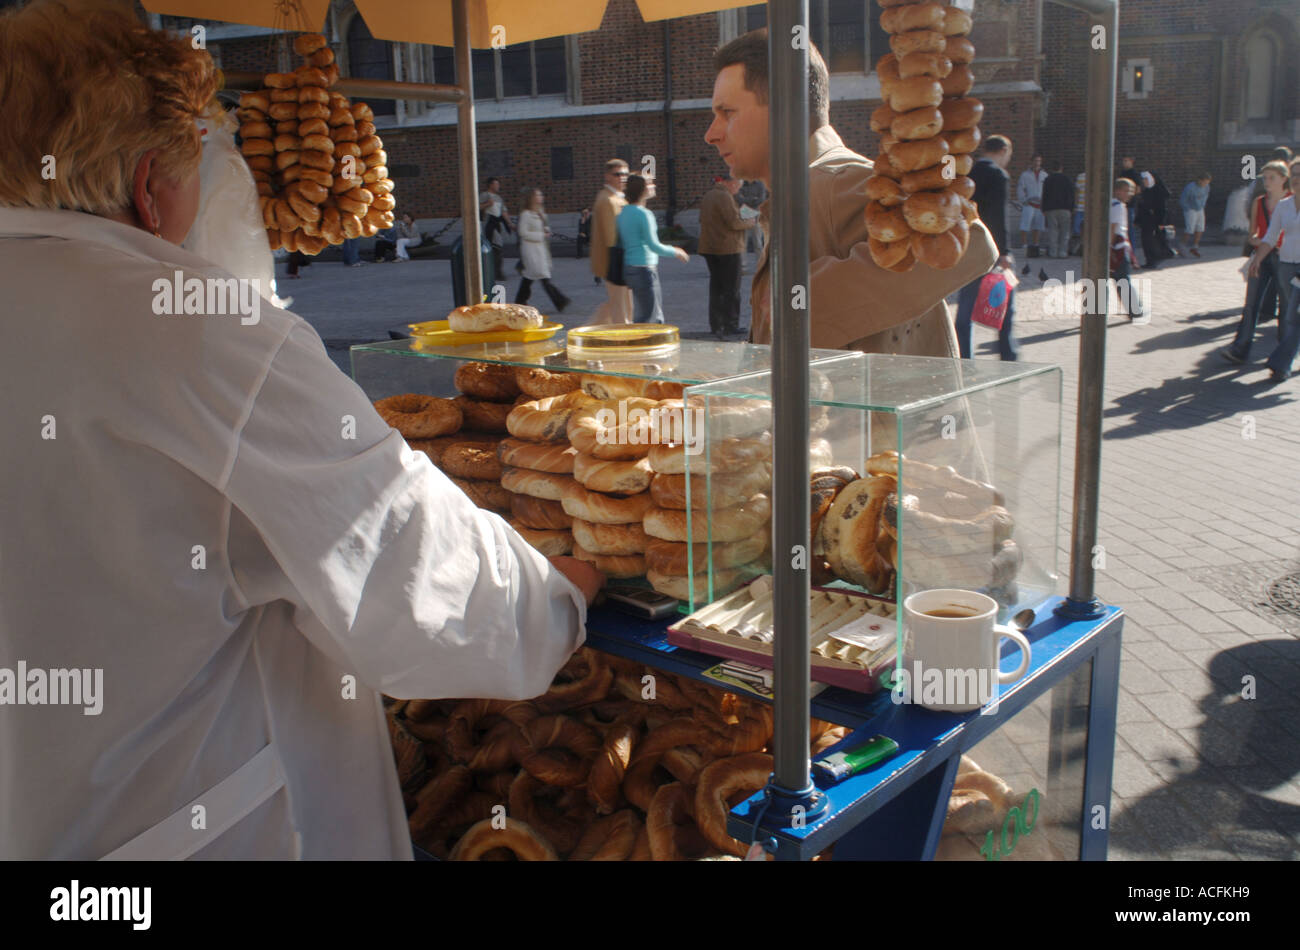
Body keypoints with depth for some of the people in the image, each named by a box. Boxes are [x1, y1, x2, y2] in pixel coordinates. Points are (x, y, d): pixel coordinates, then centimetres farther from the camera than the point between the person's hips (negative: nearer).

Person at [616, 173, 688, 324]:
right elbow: (654, 246, -17)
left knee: (657, 314, 15)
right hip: (644, 268, -9)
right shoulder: (644, 214, -15)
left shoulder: (623, 212, 11)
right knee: (647, 317, -5)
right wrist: (675, 252, -2)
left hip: (629, 267, 9)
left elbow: (621, 242, 16)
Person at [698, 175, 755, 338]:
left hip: (709, 248, 8)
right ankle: (730, 326, 0)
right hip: (728, 248, -8)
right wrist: (751, 221, -2)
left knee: (716, 287, 12)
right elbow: (735, 222, -21)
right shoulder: (725, 197, -15)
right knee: (732, 289, -1)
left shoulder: (708, 195, 14)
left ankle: (716, 326, 13)